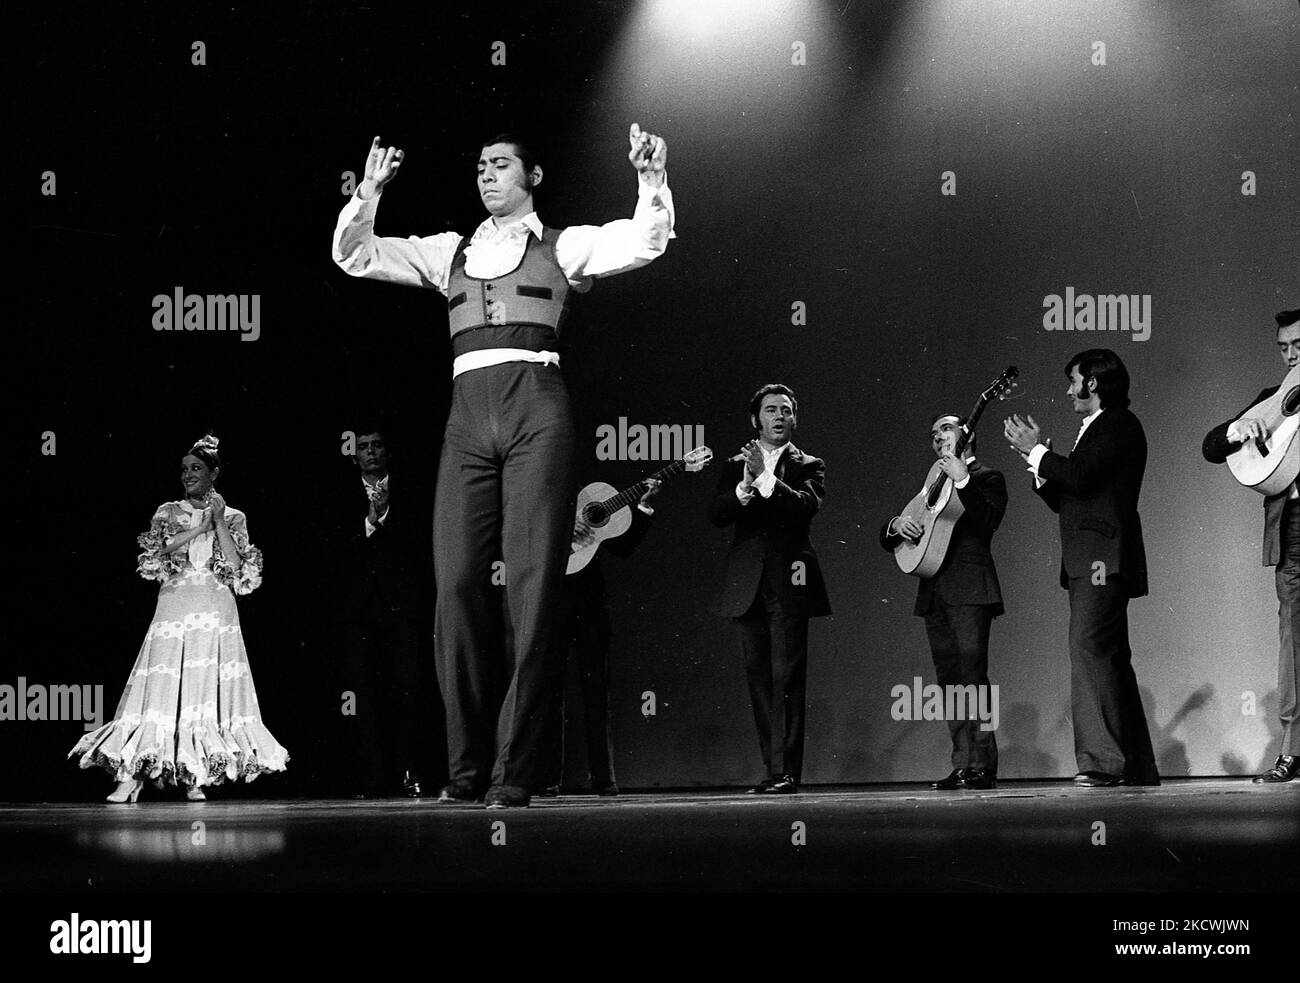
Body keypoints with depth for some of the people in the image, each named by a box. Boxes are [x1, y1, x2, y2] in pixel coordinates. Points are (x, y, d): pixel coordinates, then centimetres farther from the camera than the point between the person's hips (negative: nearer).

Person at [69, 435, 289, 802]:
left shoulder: (233, 518, 10)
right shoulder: (168, 512, 12)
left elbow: (237, 566, -2)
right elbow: (153, 556, -2)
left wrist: (218, 523, -4)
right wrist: (198, 529, -5)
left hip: (216, 611, 1)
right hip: (175, 606, -1)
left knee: (207, 688, -4)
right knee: (161, 687, -9)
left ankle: (193, 777, 3)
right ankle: (131, 776, -12)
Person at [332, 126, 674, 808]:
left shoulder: (563, 246, 16)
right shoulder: (450, 252, 24)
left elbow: (643, 243, 2)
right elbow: (354, 256, 20)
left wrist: (651, 180, -13)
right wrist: (370, 191, 7)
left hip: (535, 409, -3)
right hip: (468, 415, 3)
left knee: (532, 587, -9)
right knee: (456, 585, -7)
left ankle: (513, 772, -7)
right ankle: (468, 769, 2)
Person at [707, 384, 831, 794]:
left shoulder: (808, 466, 9)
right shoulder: (736, 466, 16)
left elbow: (806, 507, -10)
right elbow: (716, 514, 1)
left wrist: (765, 478, -18)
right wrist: (745, 487, -15)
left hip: (788, 583, -3)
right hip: (747, 585, 3)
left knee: (786, 676, -11)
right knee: (759, 678, 5)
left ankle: (786, 770, -13)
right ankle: (775, 769, 10)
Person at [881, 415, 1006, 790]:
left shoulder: (987, 478, 7)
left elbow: (988, 522, -13)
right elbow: (887, 540, 22)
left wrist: (963, 481, -19)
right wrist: (897, 526, 0)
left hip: (969, 589, -7)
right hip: (934, 591, 7)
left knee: (972, 674, -14)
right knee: (949, 681, 3)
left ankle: (983, 766, -16)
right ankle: (962, 765, 4)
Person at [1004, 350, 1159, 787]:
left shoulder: (1121, 424, -4)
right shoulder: (1093, 430, 25)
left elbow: (1080, 476, -18)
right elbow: (1064, 500, 22)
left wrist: (1037, 450, -5)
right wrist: (1034, 458, 11)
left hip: (1103, 558, -10)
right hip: (1086, 562, 10)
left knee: (1089, 647, -18)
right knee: (1109, 657, 9)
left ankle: (1102, 759, -23)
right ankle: (1137, 766, 12)